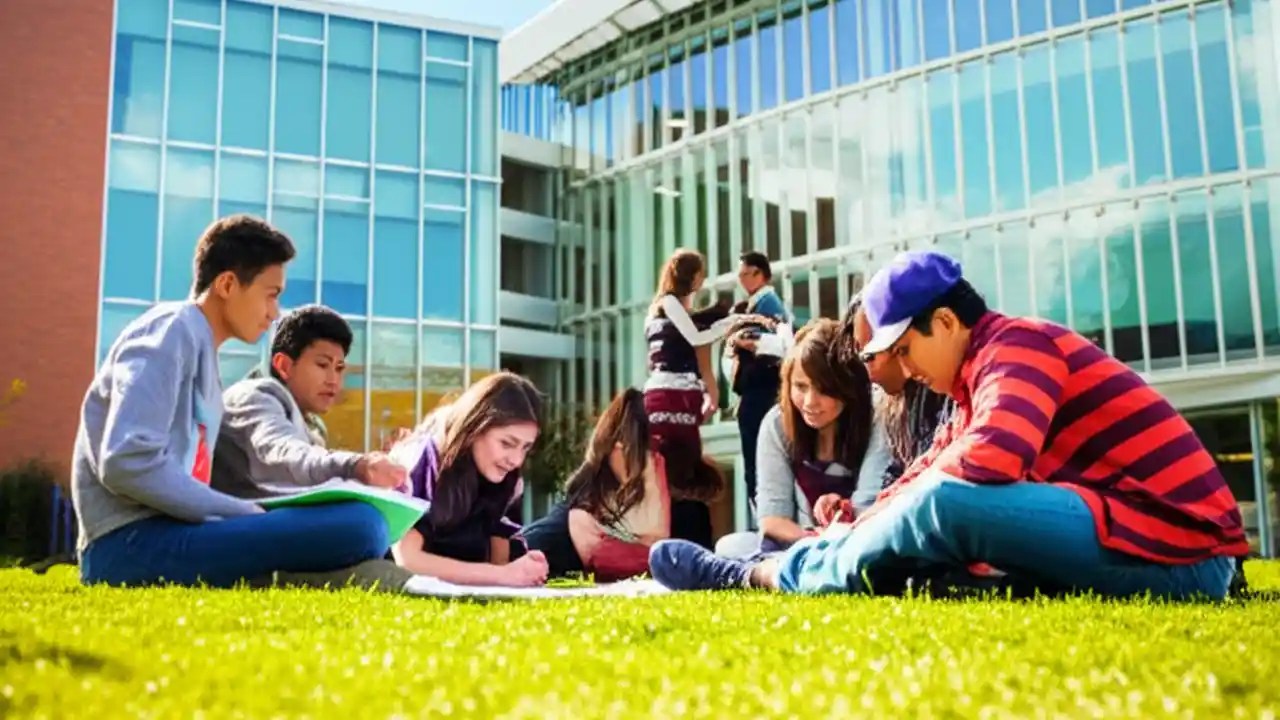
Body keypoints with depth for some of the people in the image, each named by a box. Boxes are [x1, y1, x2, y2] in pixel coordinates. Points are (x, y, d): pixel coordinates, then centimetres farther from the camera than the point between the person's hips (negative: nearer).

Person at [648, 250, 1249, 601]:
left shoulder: (1017, 345, -12)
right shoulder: (989, 368, 19)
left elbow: (990, 458, -28)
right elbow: (937, 463, 23)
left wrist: (885, 518, -12)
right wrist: (860, 527, 15)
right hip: (1142, 533, 11)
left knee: (942, 506, -24)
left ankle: (756, 578, -8)